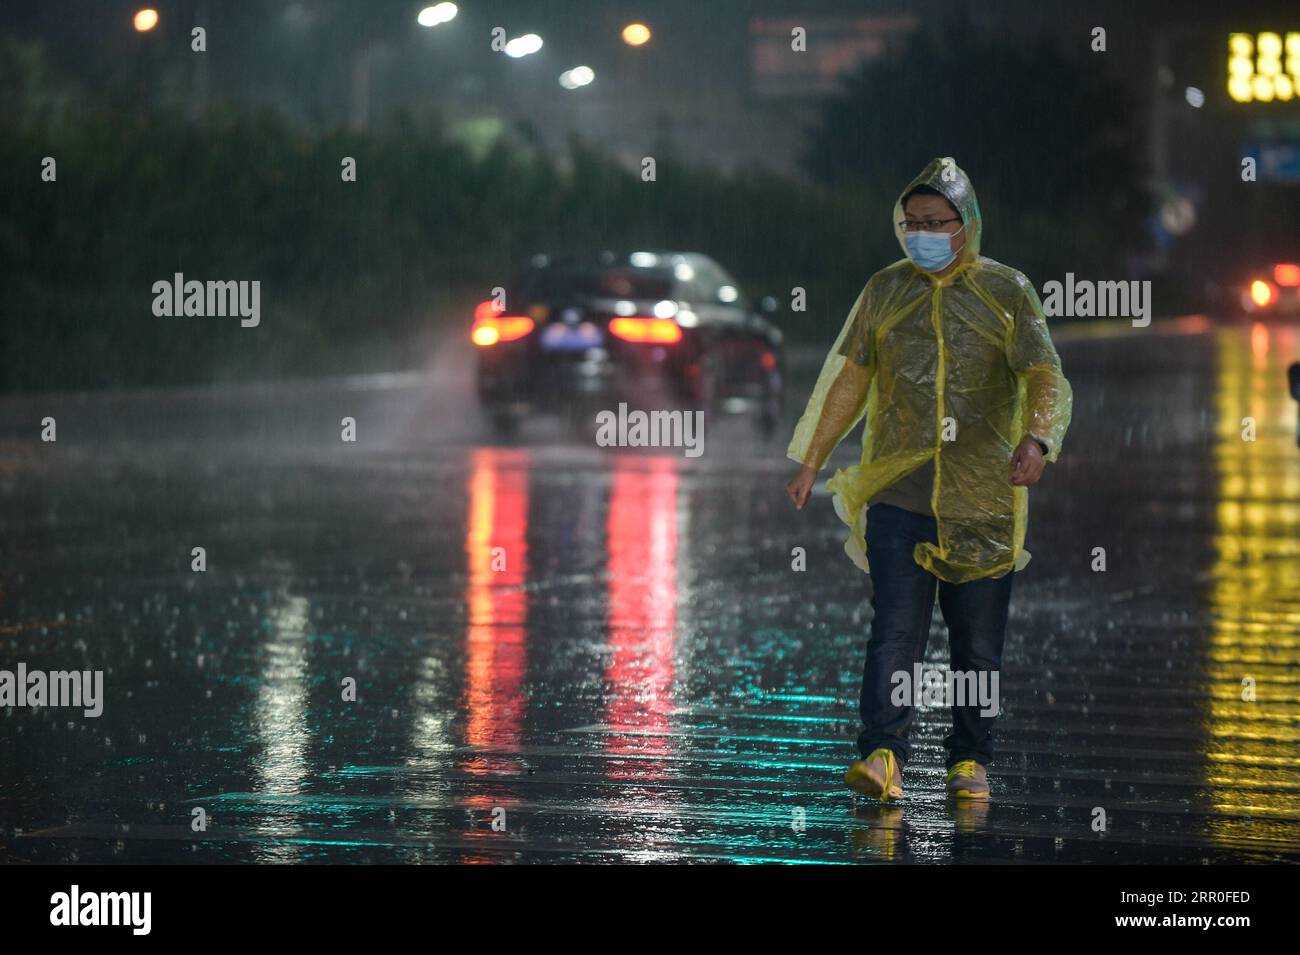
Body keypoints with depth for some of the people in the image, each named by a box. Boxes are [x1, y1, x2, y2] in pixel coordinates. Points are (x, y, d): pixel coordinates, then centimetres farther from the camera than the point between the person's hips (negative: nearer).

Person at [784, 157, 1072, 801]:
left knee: (978, 640, 4)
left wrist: (1036, 440, -22)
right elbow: (849, 379, 17)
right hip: (897, 492, 1)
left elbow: (1046, 378, -3)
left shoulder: (1008, 293, 4)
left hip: (983, 499, 0)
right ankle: (882, 757, -18)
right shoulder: (884, 291, 11)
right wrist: (811, 460, 15)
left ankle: (970, 761, 13)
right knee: (895, 629, -11)